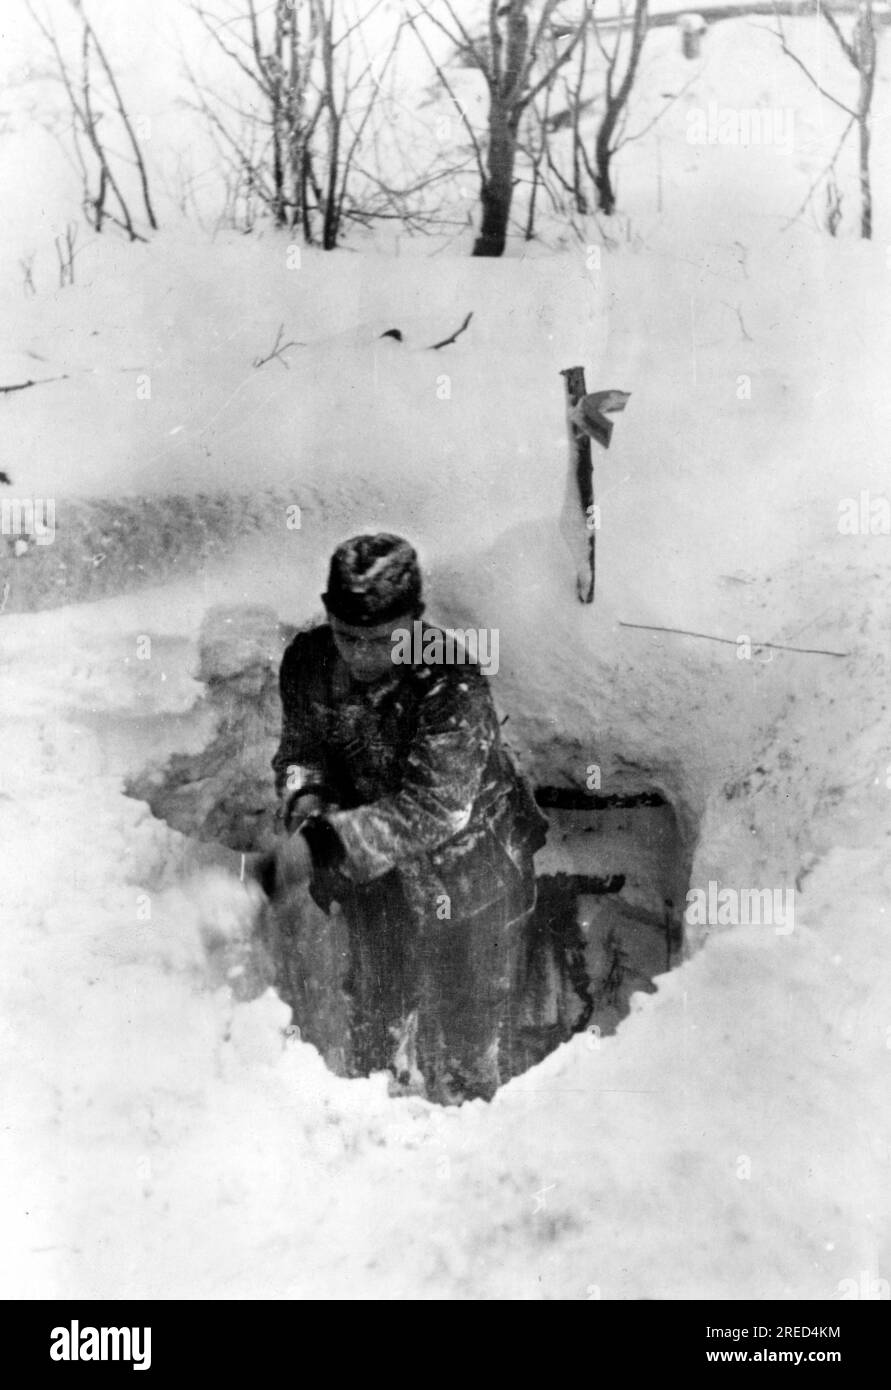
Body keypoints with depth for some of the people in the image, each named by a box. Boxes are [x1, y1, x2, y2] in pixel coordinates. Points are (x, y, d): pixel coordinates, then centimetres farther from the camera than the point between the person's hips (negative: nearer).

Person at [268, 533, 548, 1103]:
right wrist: (306, 801, -21)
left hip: (469, 878, -5)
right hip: (378, 882, 5)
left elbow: (431, 810, -33)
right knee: (378, 1031, 22)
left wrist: (322, 843, -39)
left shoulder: (452, 686, -31)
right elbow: (300, 749, 1)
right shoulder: (309, 663, -13)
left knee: (463, 1046, 6)